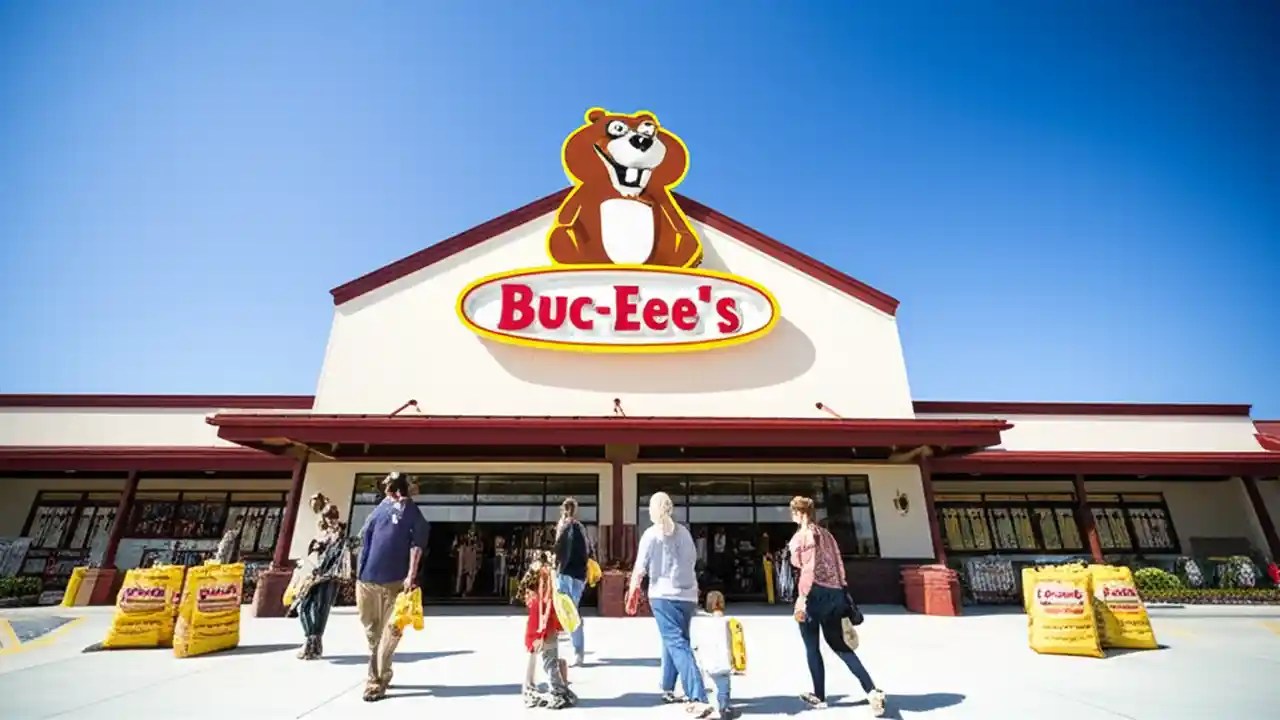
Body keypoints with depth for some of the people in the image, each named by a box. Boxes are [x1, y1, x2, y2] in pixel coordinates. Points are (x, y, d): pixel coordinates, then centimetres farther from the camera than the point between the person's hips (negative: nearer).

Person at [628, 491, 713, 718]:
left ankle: (699, 699, -13)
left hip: (663, 595, -5)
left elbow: (639, 570, -6)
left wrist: (631, 594, 7)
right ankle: (668, 689, 32)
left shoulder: (651, 534, -9)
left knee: (677, 645, -4)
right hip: (687, 595, 5)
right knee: (674, 641, 21)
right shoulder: (684, 532, 4)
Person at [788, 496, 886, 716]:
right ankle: (873, 691, 5)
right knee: (839, 645, 16)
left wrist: (802, 598, -17)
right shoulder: (825, 533, 13)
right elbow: (838, 564, 13)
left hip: (815, 593, -7)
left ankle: (819, 696, 20)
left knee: (812, 647, 11)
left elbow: (808, 569, -17)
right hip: (834, 593, 7)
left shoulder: (801, 536, -8)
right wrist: (841, 593, 18)